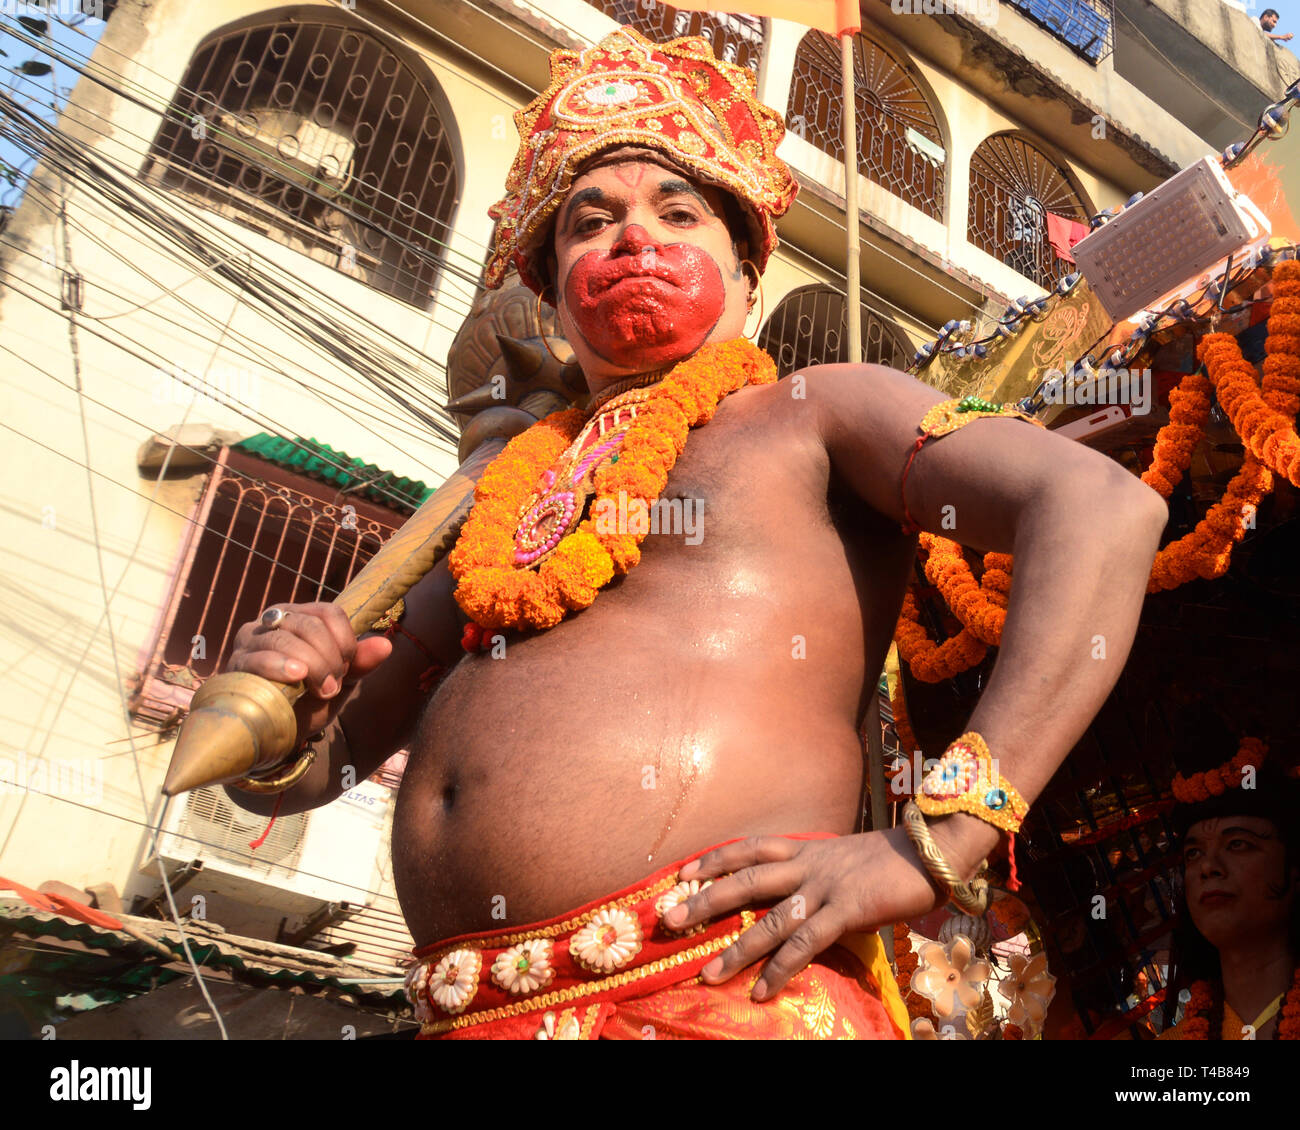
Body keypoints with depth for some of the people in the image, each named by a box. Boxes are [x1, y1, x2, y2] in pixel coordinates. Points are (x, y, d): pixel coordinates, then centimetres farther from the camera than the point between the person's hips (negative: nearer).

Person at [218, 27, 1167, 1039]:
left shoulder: (812, 412, 5)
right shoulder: (499, 514, 19)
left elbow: (1105, 507, -10)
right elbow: (313, 766, 26)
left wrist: (934, 846, -19)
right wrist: (273, 706, 1)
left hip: (726, 987, -4)